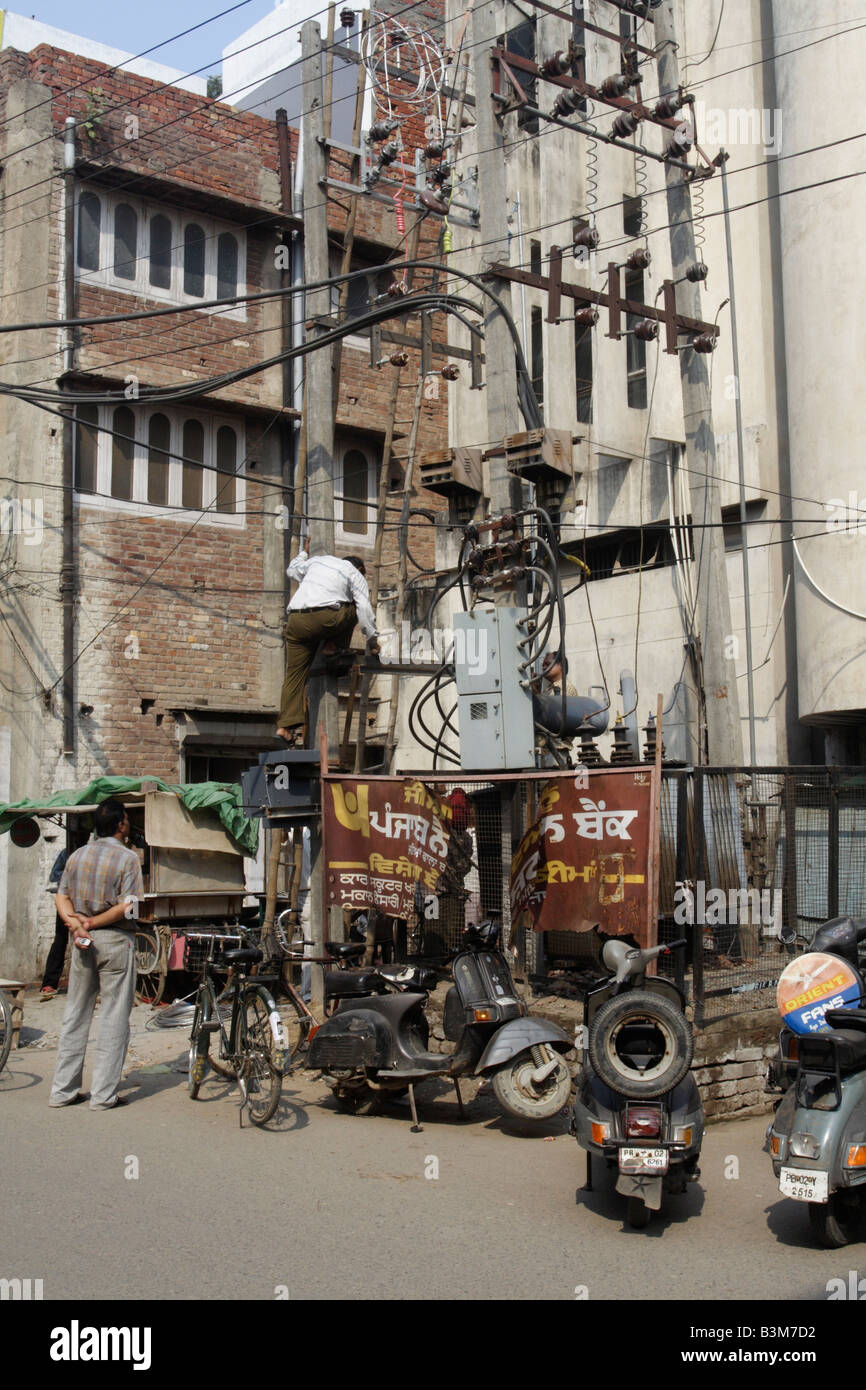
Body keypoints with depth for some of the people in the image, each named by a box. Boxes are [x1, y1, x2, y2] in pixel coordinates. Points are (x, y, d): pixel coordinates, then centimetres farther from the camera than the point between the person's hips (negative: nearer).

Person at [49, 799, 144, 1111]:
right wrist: (94, 922, -10)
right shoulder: (127, 857, -9)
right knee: (114, 1018, 1)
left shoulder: (77, 855, 9)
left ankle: (63, 1090, 16)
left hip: (82, 942, 6)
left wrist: (76, 924, -8)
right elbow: (128, 907, -17)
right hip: (116, 941, -6)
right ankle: (104, 1094, 2)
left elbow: (62, 897, 4)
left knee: (75, 1015, 13)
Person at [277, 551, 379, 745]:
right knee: (352, 610, 25)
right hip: (326, 619, -4)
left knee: (295, 672, 6)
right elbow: (364, 608, 4)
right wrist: (372, 639, 9)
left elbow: (292, 570, 44)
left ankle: (287, 725, -4)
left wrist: (303, 554, 63)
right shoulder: (355, 574, 15)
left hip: (296, 620, 4)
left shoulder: (318, 560, 28)